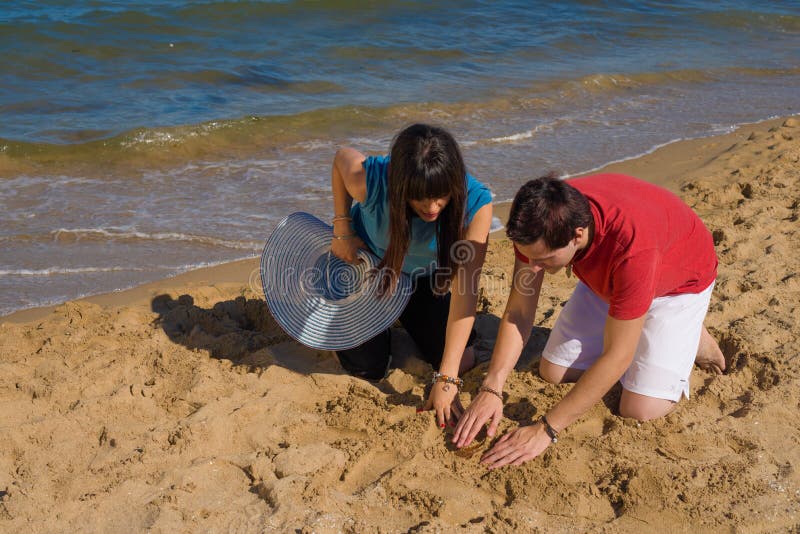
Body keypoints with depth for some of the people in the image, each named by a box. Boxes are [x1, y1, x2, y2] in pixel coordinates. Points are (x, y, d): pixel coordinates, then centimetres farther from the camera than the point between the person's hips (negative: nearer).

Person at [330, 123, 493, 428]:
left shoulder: (475, 204, -36)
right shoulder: (370, 181, -38)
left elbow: (464, 292, -38)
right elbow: (342, 157, -12)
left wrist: (447, 378, -41)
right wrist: (342, 230, -14)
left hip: (424, 276, 2)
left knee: (463, 362, 0)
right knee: (367, 368, -3)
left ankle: (408, 318, 28)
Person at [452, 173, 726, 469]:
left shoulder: (631, 247, -46)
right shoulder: (538, 223, -29)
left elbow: (615, 357, -38)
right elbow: (518, 312, -19)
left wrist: (546, 430, -37)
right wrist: (491, 389, -29)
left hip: (679, 284, -5)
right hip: (609, 278, 5)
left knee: (640, 410, -17)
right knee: (553, 371, 0)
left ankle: (691, 339, 10)